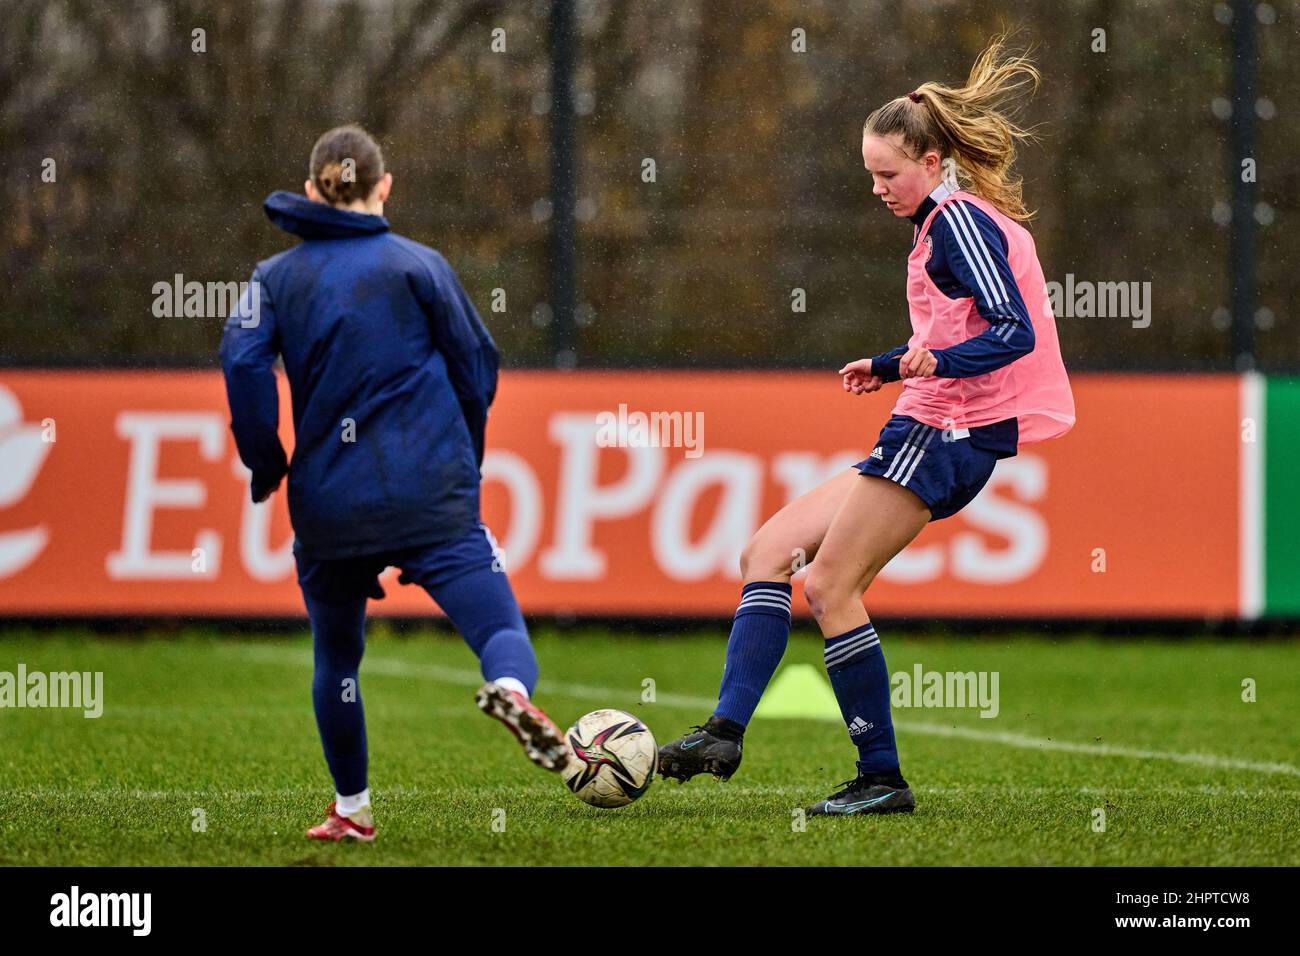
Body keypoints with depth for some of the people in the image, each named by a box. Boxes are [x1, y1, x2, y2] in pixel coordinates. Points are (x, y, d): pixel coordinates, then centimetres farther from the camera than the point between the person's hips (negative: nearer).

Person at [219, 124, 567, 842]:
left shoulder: (276, 277, 8)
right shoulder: (417, 265, 5)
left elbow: (243, 361, -7)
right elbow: (476, 362, 5)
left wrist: (264, 467, 3)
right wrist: (463, 456, 21)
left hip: (326, 505, 2)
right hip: (431, 499, -2)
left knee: (337, 654, 20)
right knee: (499, 622, -9)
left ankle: (350, 809, 27)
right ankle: (511, 688, -43)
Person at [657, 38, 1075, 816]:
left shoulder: (959, 221, -11)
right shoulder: (947, 222, 19)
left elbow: (1014, 333, -21)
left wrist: (938, 361, -36)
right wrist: (892, 367, 38)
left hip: (944, 435, -11)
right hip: (927, 434, 11)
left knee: (831, 584, -13)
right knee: (769, 549, 5)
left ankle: (883, 779, -8)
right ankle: (725, 734, -4)